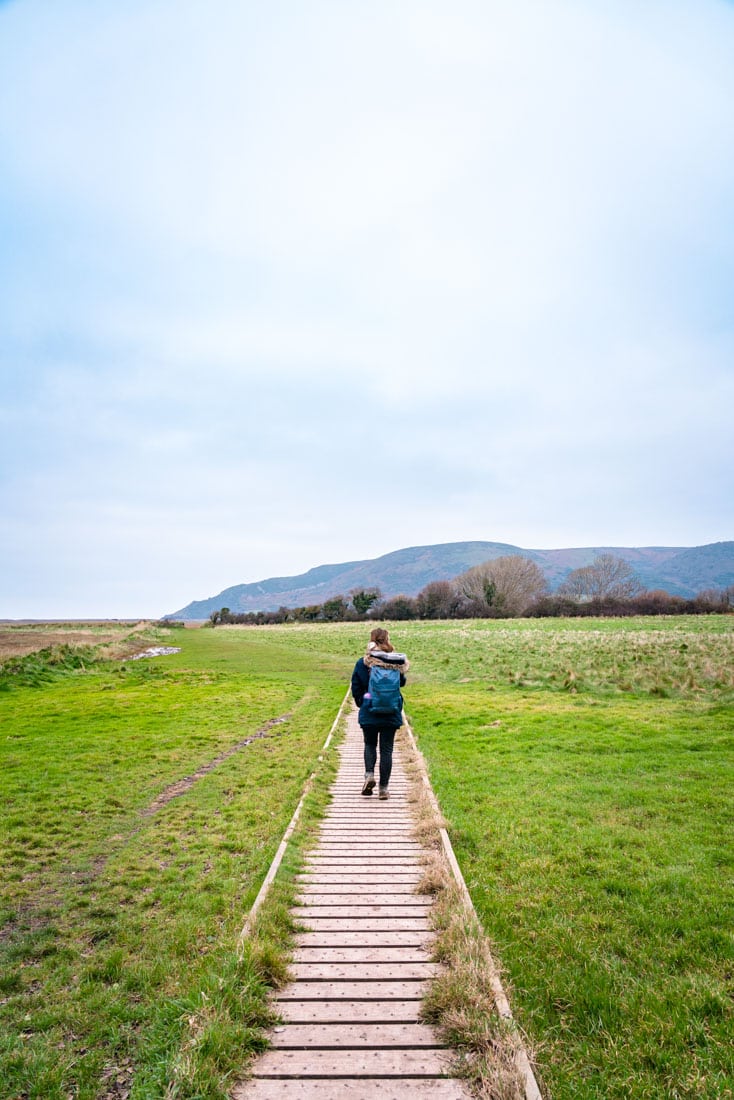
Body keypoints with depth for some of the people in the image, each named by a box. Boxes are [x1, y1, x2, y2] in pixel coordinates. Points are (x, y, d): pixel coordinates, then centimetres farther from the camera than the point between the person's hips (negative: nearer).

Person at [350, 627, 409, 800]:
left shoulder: (362, 663, -7)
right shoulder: (396, 662, -7)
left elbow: (356, 688, 1)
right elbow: (402, 683, 9)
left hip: (368, 713, 0)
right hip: (391, 714, 0)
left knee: (370, 745, 19)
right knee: (386, 749, 9)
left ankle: (369, 774, -4)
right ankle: (383, 788, 10)